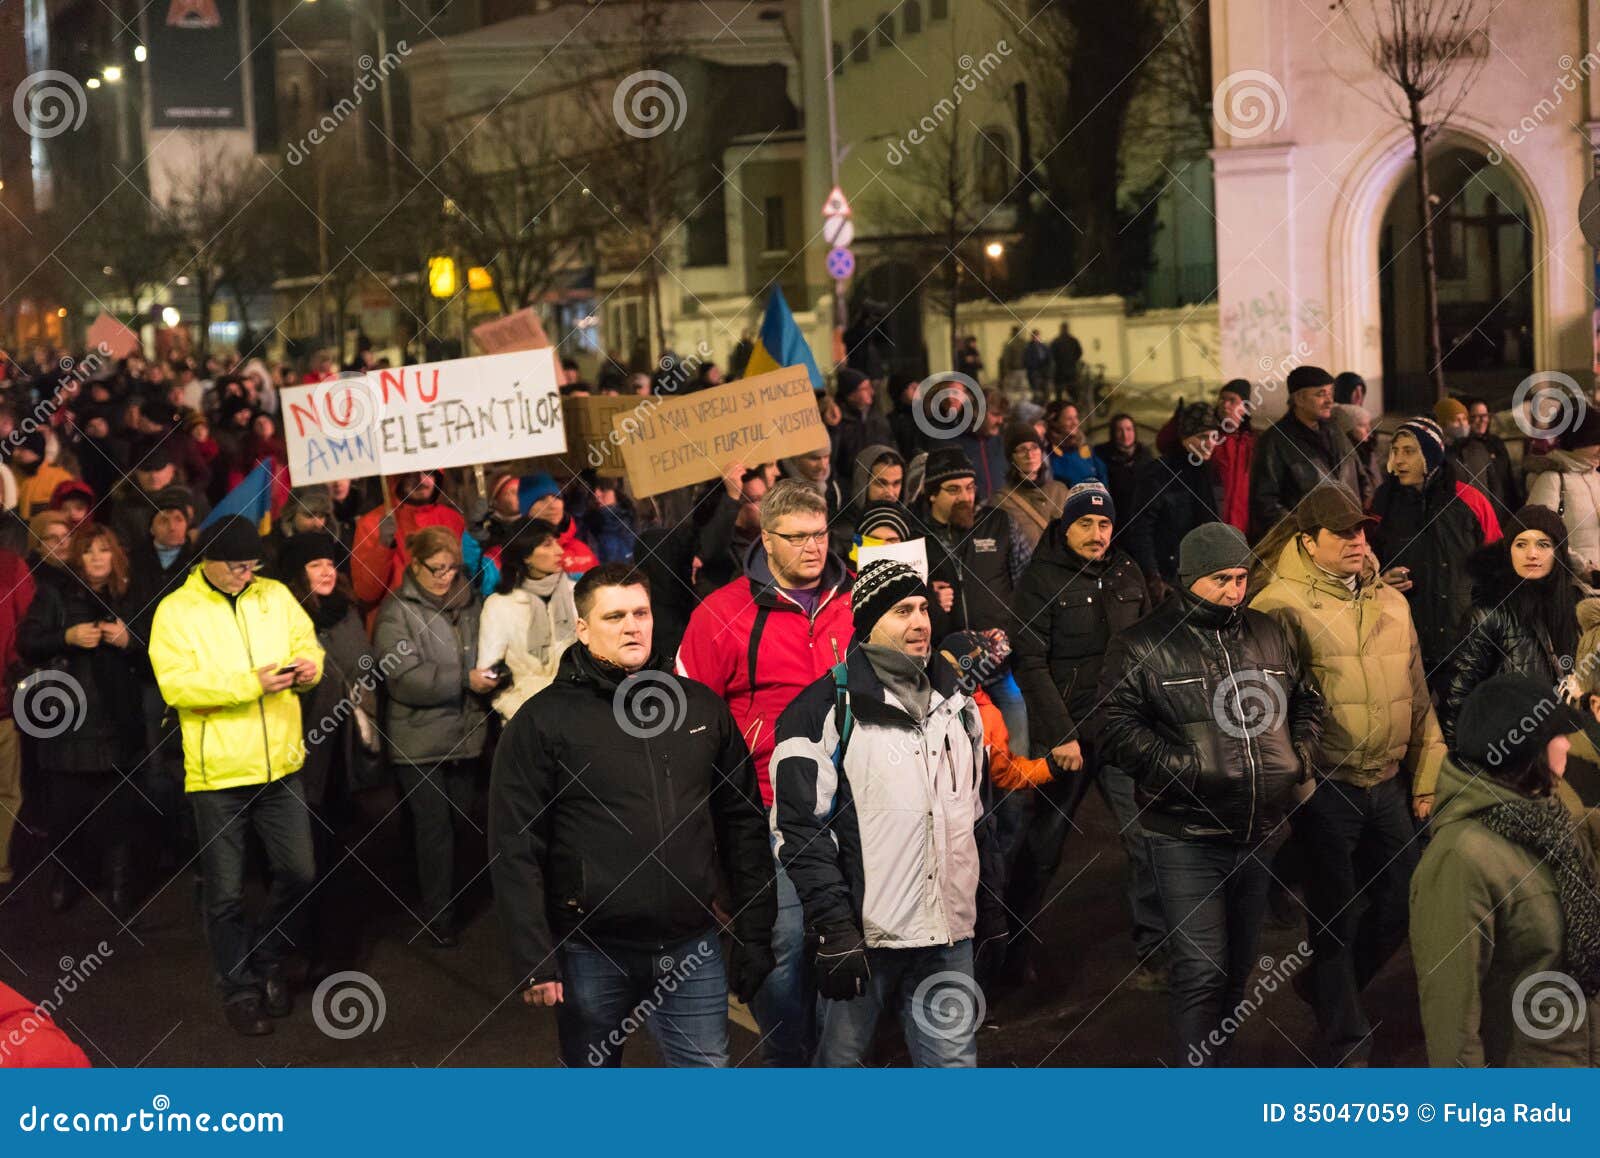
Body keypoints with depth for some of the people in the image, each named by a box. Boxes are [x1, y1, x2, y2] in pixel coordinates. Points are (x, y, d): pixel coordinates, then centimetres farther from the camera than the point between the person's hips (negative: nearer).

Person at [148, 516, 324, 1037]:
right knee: (226, 892, 6)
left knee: (298, 872, 8)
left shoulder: (276, 596, 4)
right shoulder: (175, 611, -8)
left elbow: (309, 644, 12)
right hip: (217, 773, -3)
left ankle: (269, 960, 32)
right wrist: (251, 684, -25)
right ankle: (240, 989, 22)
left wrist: (308, 666, -13)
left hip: (279, 764, 3)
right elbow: (175, 684, -18)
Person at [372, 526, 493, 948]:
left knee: (463, 819, 9)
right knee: (434, 826, -3)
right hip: (418, 739, -5)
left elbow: (480, 653, 24)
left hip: (463, 734, 5)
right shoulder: (397, 611, -7)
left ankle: (453, 906, 23)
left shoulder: (467, 604, 10)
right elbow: (403, 676, -17)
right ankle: (438, 920, 5)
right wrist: (465, 681, -21)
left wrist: (490, 674, 0)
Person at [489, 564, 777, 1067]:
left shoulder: (704, 707, 5)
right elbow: (515, 851, -7)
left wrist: (754, 936, 5)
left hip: (691, 950, 2)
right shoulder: (543, 720, -4)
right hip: (592, 954, -2)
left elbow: (744, 826, 9)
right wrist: (534, 959, -13)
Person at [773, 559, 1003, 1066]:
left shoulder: (956, 704, 15)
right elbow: (802, 828, -11)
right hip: (863, 934, -5)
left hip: (949, 937, 5)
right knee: (842, 1057, 6)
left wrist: (990, 909, 19)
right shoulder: (826, 710, -6)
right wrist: (834, 929, -16)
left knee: (955, 1060, 6)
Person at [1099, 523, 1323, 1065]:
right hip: (1188, 840, -5)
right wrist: (1183, 768, -19)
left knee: (1238, 967, 16)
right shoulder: (1143, 646, -5)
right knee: (1200, 971, -10)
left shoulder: (1270, 635, 11)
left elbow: (1307, 701, 24)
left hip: (1263, 835, 6)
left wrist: (1300, 755, 6)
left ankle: (1217, 1060, 31)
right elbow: (1118, 728, -11)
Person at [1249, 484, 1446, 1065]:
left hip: (1387, 784, 6)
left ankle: (1333, 991, 38)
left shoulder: (1392, 602, 9)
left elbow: (1418, 695, 14)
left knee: (1400, 906, 13)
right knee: (1337, 916, 3)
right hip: (1325, 791, -6)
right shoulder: (1280, 606, -11)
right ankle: (1346, 1045, 17)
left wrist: (1426, 777, 12)